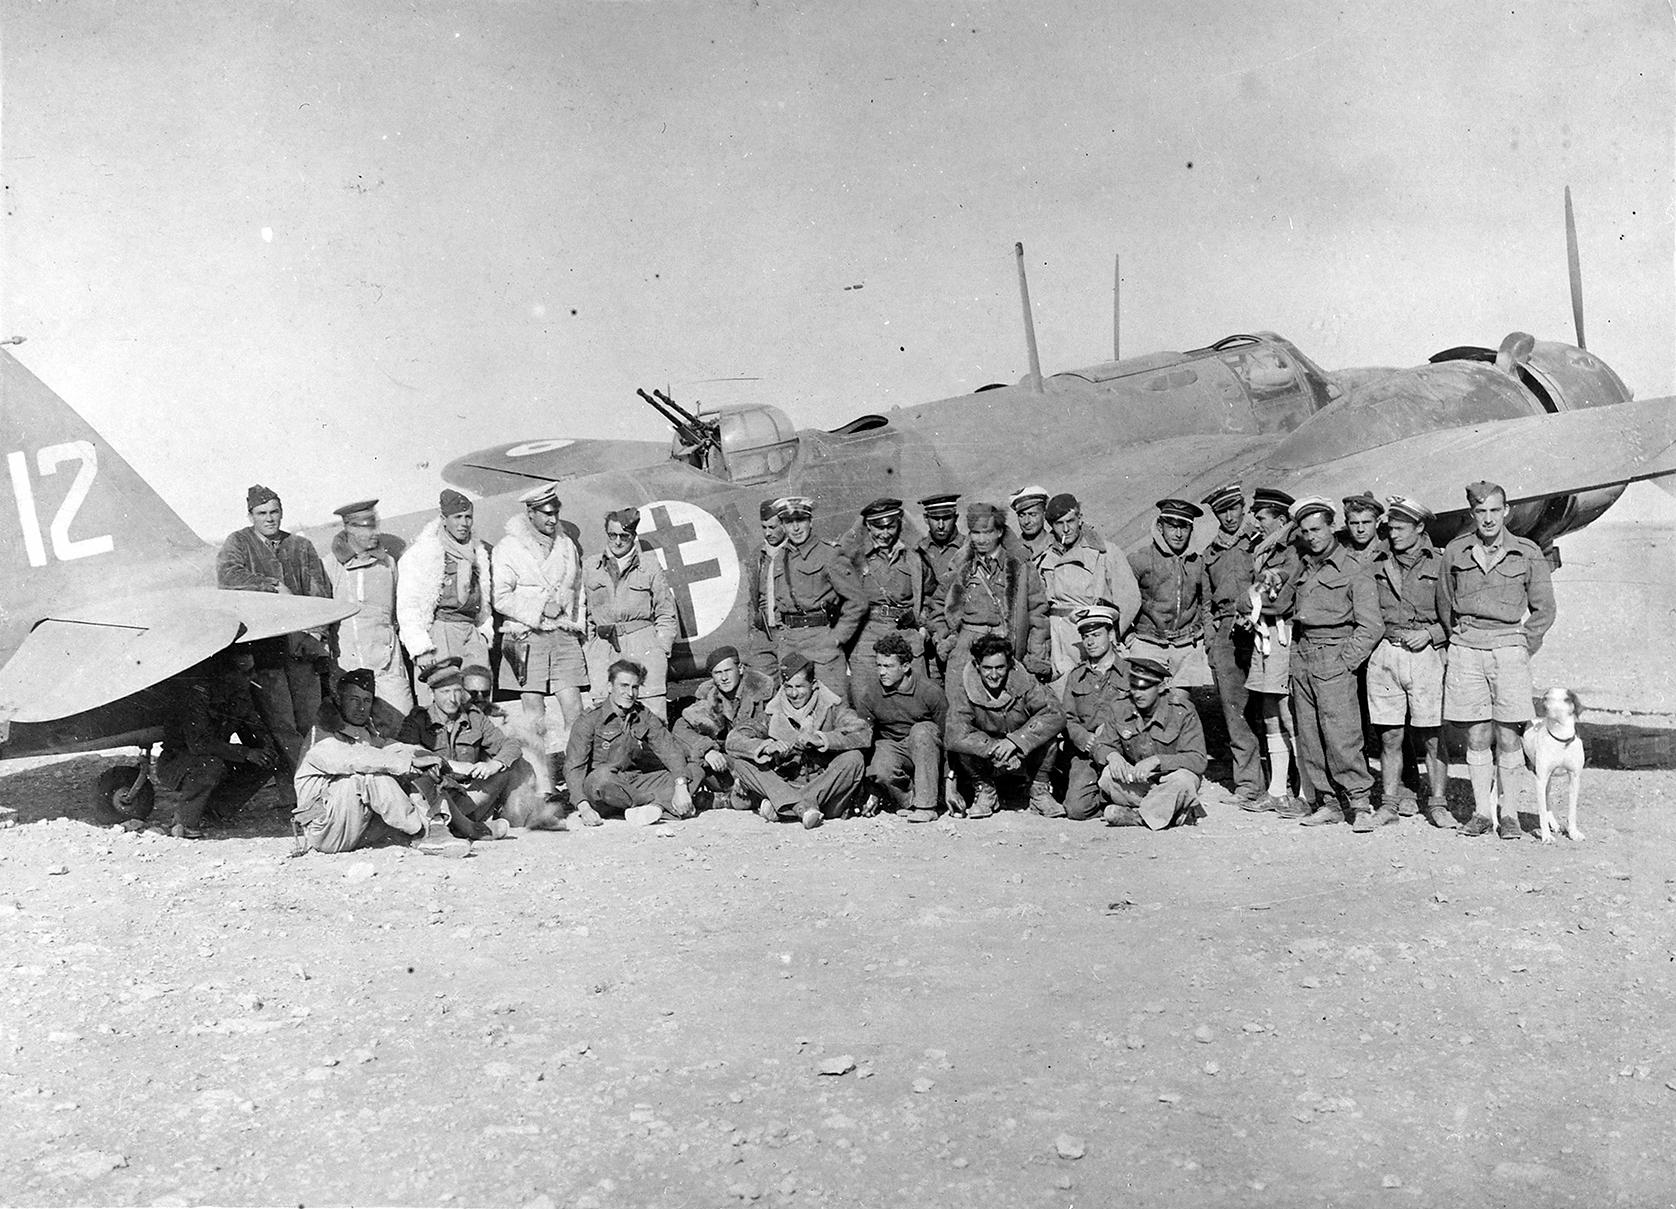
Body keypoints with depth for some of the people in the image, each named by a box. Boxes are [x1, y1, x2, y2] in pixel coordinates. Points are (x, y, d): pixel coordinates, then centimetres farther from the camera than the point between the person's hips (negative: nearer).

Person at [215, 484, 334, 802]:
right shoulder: (238, 543, 11)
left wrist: (316, 627, -6)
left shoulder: (301, 546, 19)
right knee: (280, 721, -10)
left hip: (301, 641, 3)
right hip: (262, 642, -3)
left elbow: (320, 589, 11)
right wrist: (274, 585, -13)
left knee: (309, 715, -1)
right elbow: (227, 575, -9)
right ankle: (292, 791, -10)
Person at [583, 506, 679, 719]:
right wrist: (589, 646, 10)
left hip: (644, 646, -2)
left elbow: (667, 614, 7)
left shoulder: (649, 566, 5)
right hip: (604, 651, 2)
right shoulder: (592, 570, 13)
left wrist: (662, 650, -1)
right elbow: (587, 614, 19)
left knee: (653, 715, -8)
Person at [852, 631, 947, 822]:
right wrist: (870, 793, -7)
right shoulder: (867, 697, -10)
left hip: (927, 749, -1)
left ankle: (926, 805, -30)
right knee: (880, 772, -34)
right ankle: (908, 803, -5)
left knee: (921, 730, -35)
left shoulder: (930, 692, -16)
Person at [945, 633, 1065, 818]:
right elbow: (954, 736, -30)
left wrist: (1015, 741, -35)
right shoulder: (961, 690, -17)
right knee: (963, 744, -30)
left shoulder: (1024, 683, -14)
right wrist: (995, 749, -39)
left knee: (1048, 730, -25)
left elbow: (1056, 714, -26)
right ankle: (984, 791, -2)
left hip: (1023, 757, 1)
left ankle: (1039, 790, -4)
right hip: (986, 765, 0)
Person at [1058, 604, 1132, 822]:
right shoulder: (1075, 676, 17)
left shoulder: (1130, 672, 7)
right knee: (1076, 809, -15)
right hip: (1085, 753, 2)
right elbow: (1068, 719, 10)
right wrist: (1085, 738, -10)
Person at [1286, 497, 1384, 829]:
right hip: (1302, 655, 7)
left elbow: (1371, 626, -8)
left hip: (1334, 657, -6)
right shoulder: (1304, 568, 15)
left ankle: (1359, 802, -3)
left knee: (1341, 736, -11)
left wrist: (1345, 662, -11)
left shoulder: (1354, 571, -4)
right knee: (1309, 736, 5)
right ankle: (1325, 802, 11)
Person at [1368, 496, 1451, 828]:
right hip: (1384, 653, 3)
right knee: (1389, 736, 5)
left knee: (1431, 737, -1)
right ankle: (1390, 803, 13)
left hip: (1424, 653, -3)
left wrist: (1429, 633, -9)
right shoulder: (1379, 564, 10)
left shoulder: (1439, 564, 1)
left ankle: (1437, 805, 7)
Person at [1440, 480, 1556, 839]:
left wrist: (1523, 650, 2)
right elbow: (1444, 604, 19)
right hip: (1466, 648, 1)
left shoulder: (1528, 553, 2)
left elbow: (1544, 610, 8)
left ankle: (1507, 813, 7)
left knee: (1509, 736, -2)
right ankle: (1481, 812, 9)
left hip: (1509, 645, -1)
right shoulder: (1455, 551, 6)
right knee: (1477, 735, 2)